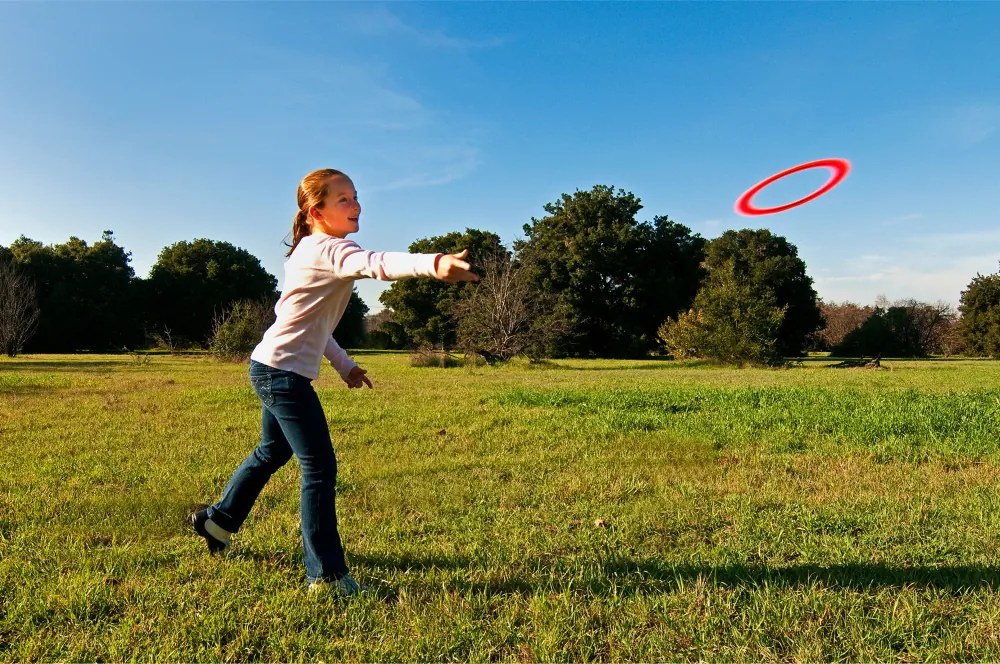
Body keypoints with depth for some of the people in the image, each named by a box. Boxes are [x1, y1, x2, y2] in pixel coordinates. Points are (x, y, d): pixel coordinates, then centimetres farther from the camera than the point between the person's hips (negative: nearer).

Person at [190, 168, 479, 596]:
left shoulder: (312, 251, 13)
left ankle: (217, 520, 49)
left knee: (272, 453, 28)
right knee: (320, 469, -9)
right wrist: (434, 264, -59)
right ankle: (326, 576, -1)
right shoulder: (327, 249, -19)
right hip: (284, 372, -11)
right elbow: (374, 264, -42)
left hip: (270, 369, 11)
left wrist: (343, 365, 18)